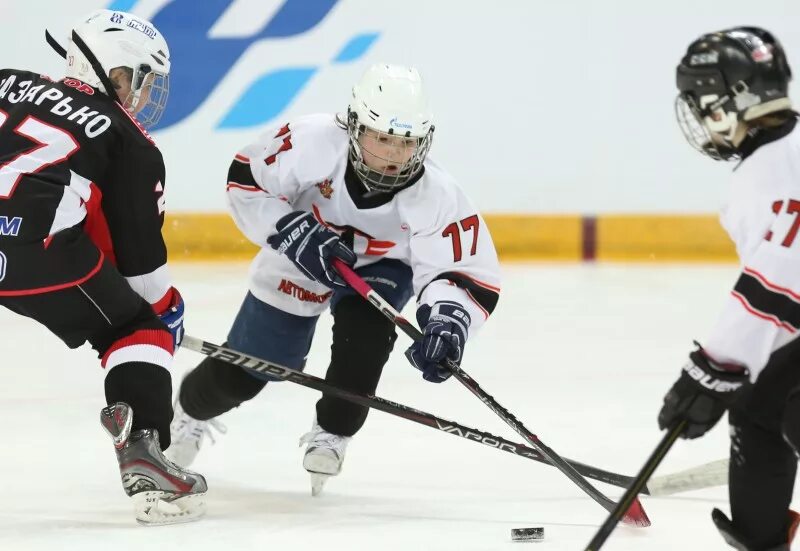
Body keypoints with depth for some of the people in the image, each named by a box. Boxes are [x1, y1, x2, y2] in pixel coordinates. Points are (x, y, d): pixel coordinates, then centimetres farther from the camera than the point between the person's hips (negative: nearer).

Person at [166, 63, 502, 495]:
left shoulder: (434, 196, -34)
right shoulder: (311, 143, -35)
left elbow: (468, 275, -34)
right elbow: (246, 180, -22)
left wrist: (446, 322, -54)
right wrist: (293, 232, -34)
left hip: (379, 268, 0)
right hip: (298, 261, 0)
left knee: (363, 331, -30)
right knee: (240, 375, 4)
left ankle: (331, 435, -4)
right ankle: (189, 411, 40)